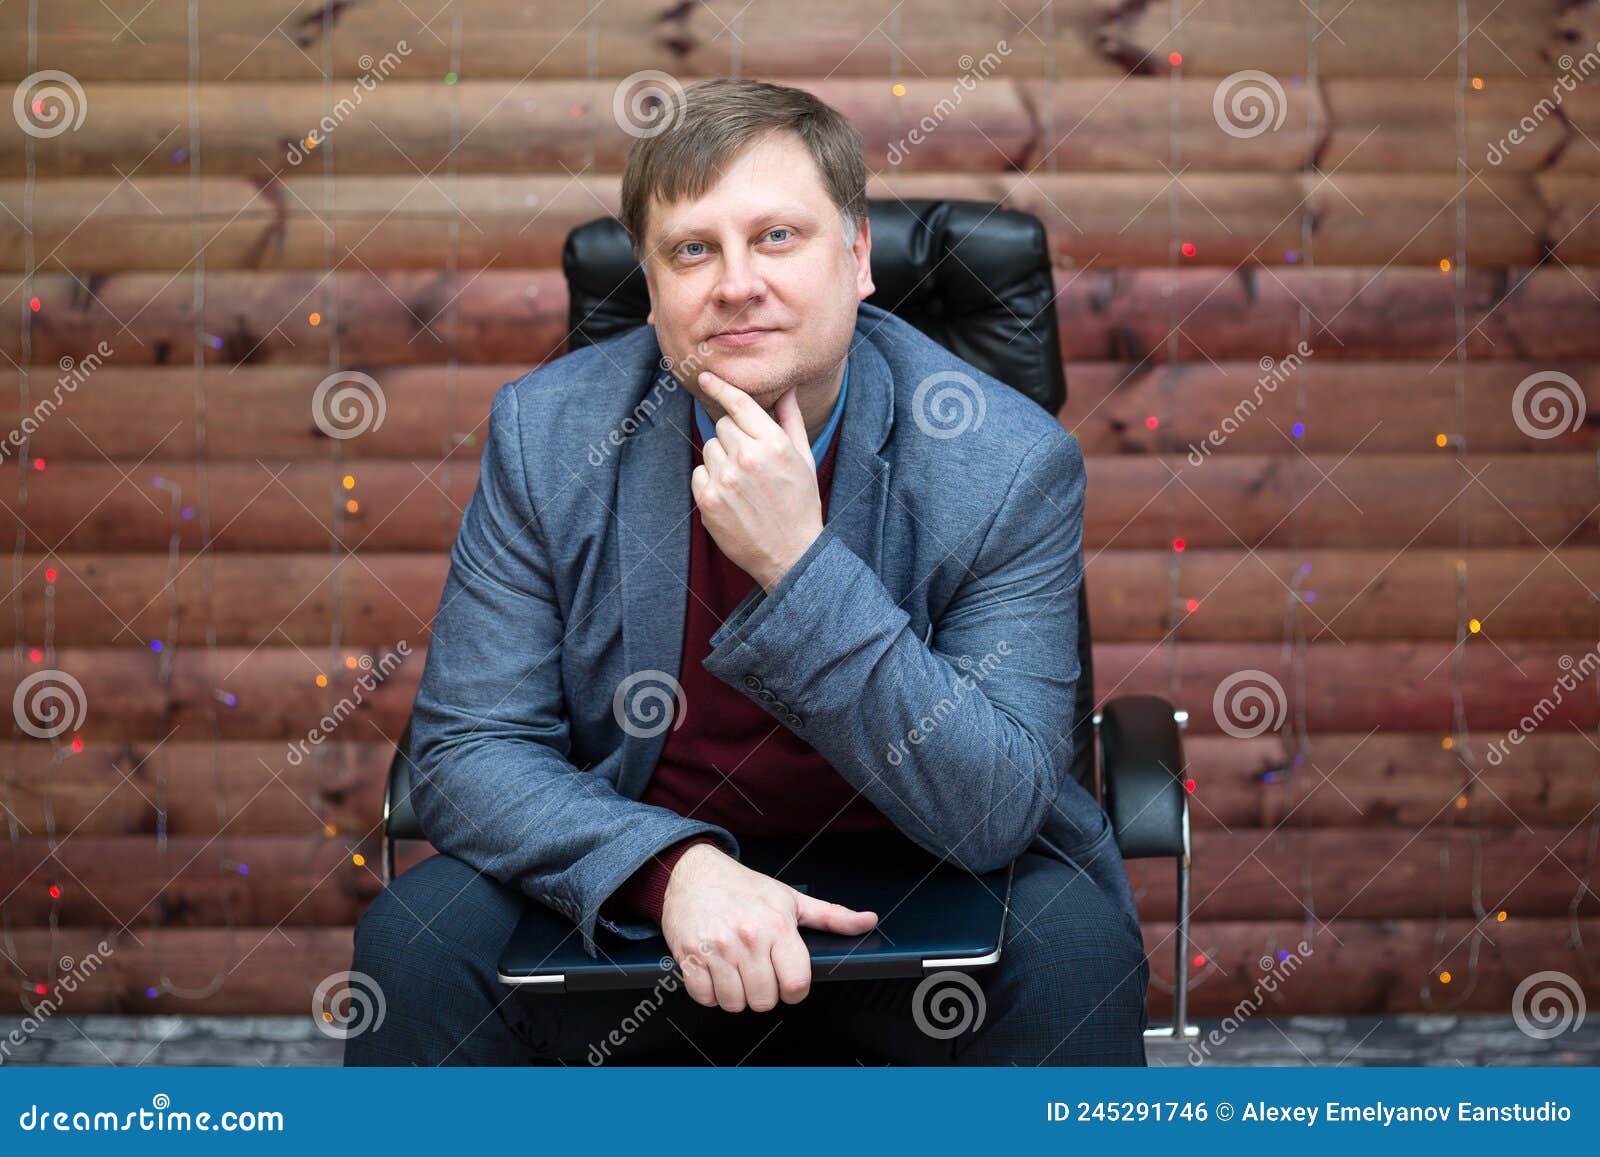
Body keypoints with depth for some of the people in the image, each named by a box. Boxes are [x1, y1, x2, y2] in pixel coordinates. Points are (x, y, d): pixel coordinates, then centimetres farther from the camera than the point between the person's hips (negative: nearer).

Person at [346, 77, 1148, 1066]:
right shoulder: (548, 433, -9)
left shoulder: (1012, 464, -16)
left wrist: (800, 564, -31)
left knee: (1070, 948, -30)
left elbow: (994, 815, -21)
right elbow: (468, 750, -10)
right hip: (636, 888, 2)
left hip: (916, 895, -1)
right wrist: (674, 867, -29)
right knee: (415, 942, -23)